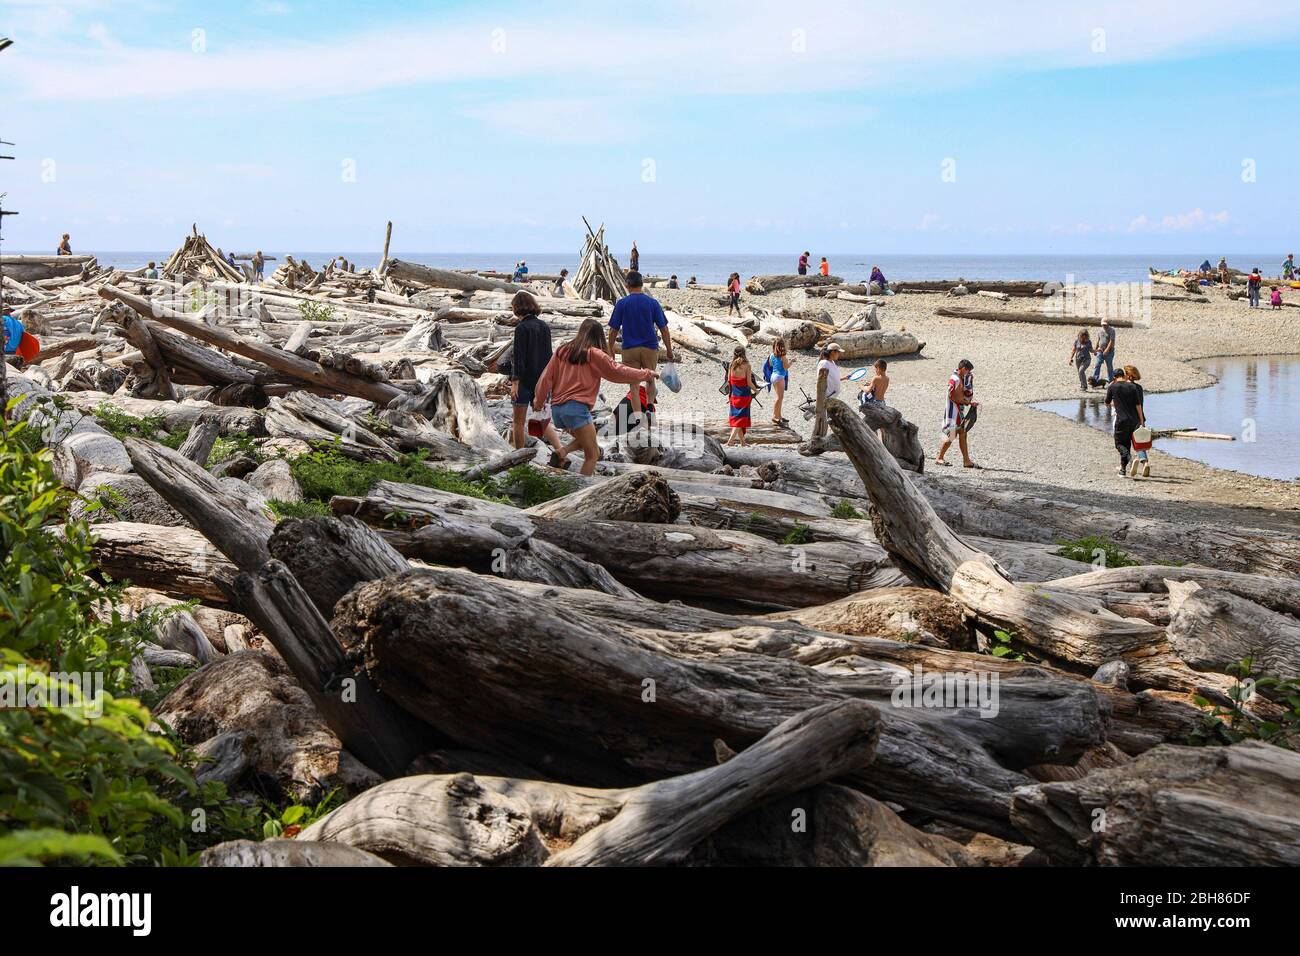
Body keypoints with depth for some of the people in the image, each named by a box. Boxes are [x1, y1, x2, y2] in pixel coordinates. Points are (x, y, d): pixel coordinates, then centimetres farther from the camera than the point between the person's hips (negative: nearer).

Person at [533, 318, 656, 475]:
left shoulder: (561, 351, 12)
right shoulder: (594, 354, -3)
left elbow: (547, 376, 13)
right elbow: (618, 371, -1)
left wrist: (538, 400, 23)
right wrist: (647, 374, 10)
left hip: (556, 409, 7)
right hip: (576, 408, -7)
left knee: (586, 441, 26)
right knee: (592, 455, 2)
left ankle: (563, 452, 0)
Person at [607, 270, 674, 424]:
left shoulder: (621, 303, -4)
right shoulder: (652, 302, -3)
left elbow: (614, 329, -1)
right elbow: (663, 328, -2)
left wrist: (610, 348, 12)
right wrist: (669, 350, 6)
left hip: (629, 348, -1)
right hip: (650, 347, 1)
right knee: (650, 380, 22)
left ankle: (637, 415, -9)